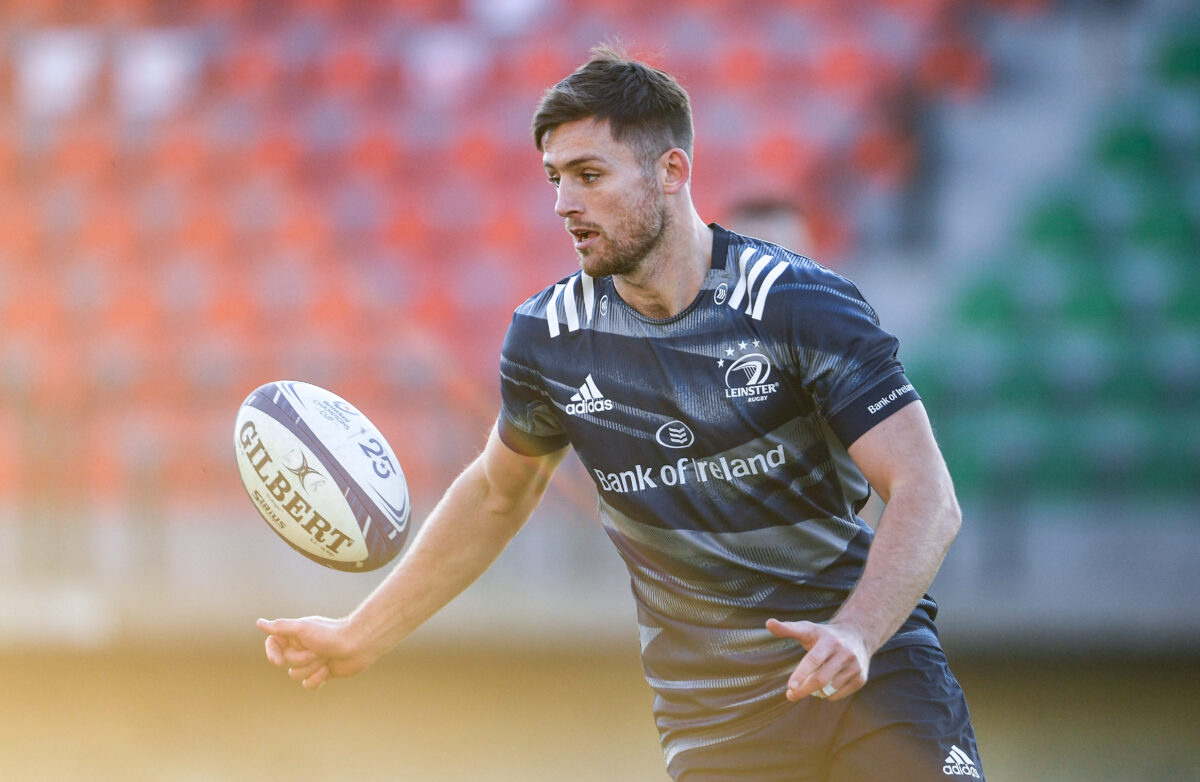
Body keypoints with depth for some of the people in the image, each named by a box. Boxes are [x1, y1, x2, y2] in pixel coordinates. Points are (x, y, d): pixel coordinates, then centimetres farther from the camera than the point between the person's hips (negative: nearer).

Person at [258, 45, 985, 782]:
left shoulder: (803, 304, -12)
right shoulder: (547, 336, 0)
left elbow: (927, 496, -17)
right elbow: (497, 494, 19)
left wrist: (854, 634, -34)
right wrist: (357, 638, 19)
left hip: (872, 670, -3)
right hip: (710, 714, 3)